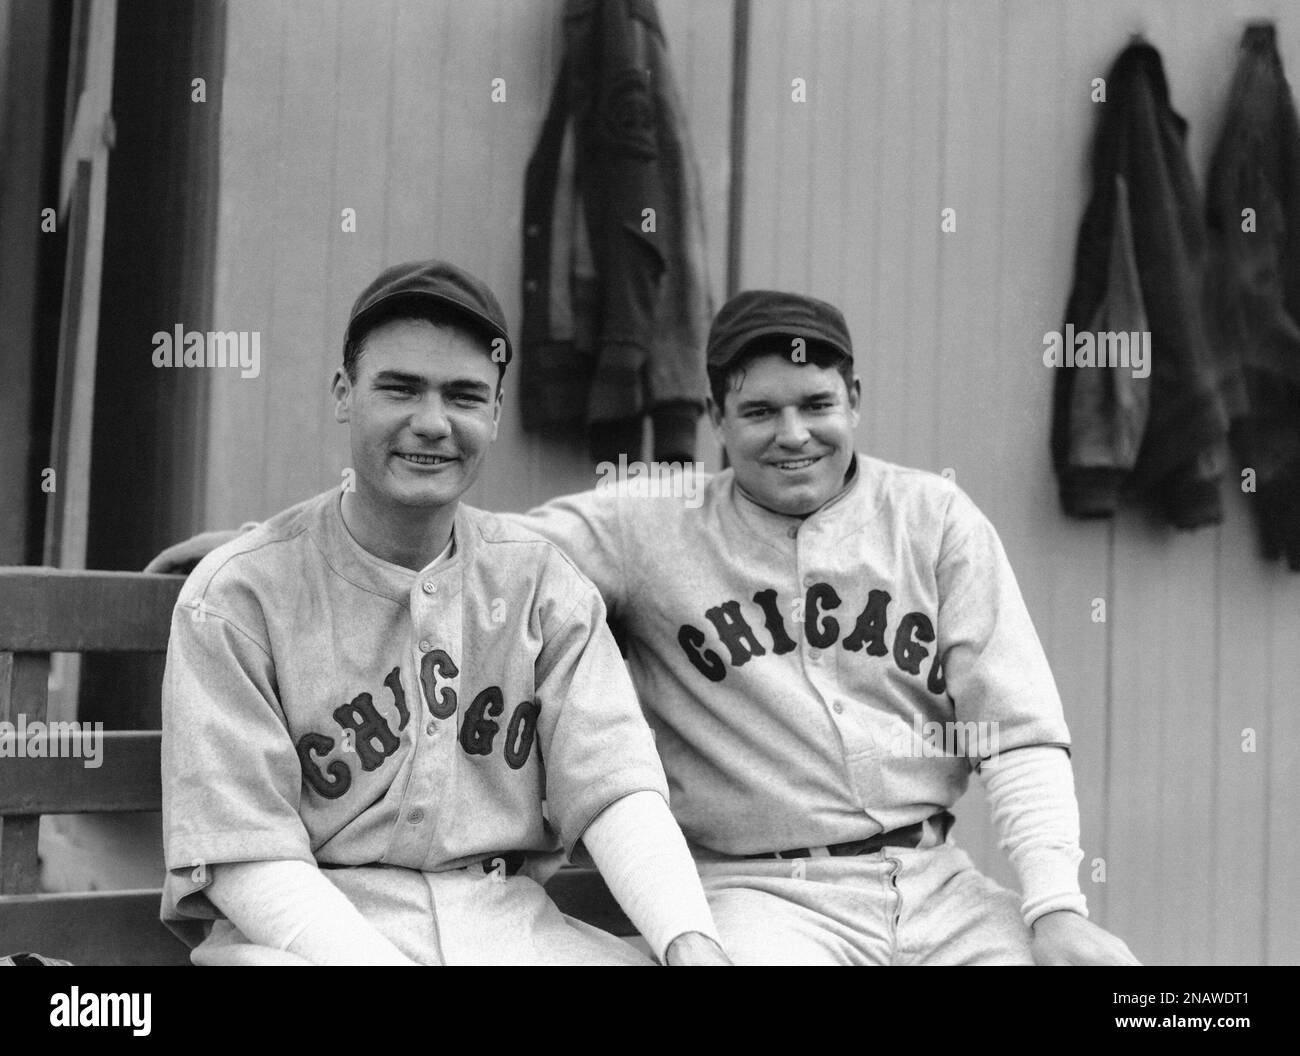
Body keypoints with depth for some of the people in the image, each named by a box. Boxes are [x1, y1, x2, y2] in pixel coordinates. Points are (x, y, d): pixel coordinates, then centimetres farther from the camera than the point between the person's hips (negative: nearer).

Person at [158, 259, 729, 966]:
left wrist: (690, 939, -22)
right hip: (305, 928, -3)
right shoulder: (240, 595, -5)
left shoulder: (542, 584, 6)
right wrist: (376, 958, -26)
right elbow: (247, 855, -11)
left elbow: (614, 788, -3)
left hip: (505, 919, 4)